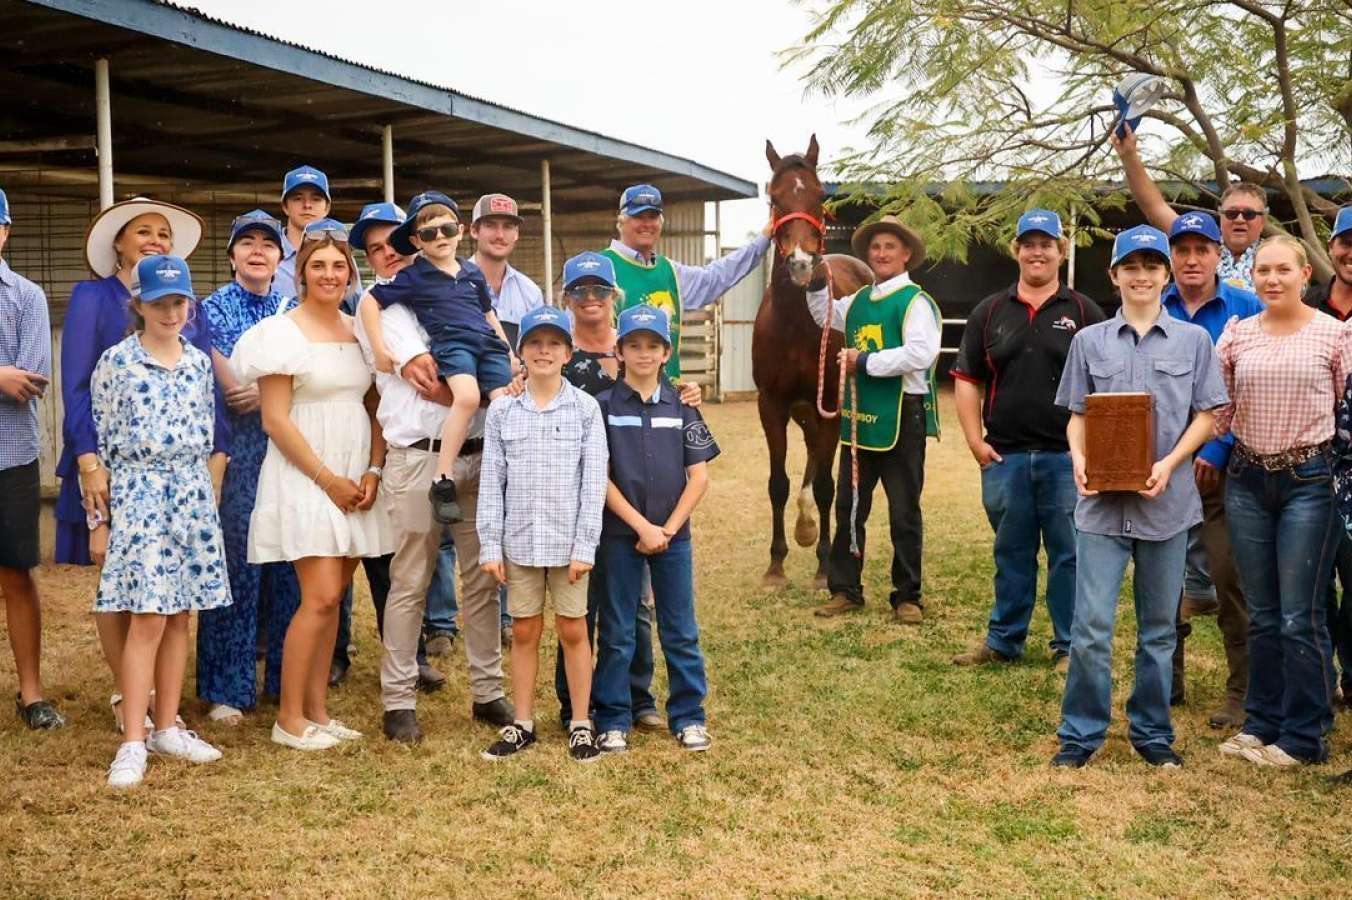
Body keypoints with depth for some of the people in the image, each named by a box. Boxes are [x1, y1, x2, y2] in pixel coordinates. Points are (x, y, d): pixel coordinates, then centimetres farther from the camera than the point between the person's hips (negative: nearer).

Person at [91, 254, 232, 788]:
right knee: (147, 619, -10)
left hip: (193, 495, 5)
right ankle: (133, 743, -4)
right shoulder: (116, 361, -4)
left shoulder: (199, 363, 10)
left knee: (180, 617, 7)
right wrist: (98, 519, -5)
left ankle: (167, 728, 17)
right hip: (138, 495, -5)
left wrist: (209, 498, 13)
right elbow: (97, 442, -4)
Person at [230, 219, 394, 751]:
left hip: (355, 478, 6)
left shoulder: (359, 330, 11)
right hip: (304, 478, -6)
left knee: (331, 597, 7)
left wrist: (372, 472, -2)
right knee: (321, 597, -10)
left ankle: (317, 711, 15)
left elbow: (375, 408, 13)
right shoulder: (282, 332, -6)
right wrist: (327, 478, -13)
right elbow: (275, 420, -10)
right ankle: (288, 719, 1)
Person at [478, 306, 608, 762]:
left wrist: (585, 546, -9)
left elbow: (594, 481, -4)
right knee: (523, 631, 10)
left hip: (568, 541, -1)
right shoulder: (502, 410, 2)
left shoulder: (585, 408, -2)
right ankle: (522, 724, 21)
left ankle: (581, 724, 18)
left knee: (573, 630, 7)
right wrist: (490, 545, -2)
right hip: (519, 541, 2)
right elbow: (491, 482, 2)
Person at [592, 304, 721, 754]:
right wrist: (641, 526, -12)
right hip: (620, 534, -1)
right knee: (616, 633, 6)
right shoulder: (604, 406, -2)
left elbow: (698, 476, 1)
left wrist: (668, 529, -9)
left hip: (673, 534, 2)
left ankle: (688, 716, 19)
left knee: (680, 630, 8)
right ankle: (613, 720, 16)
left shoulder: (682, 407, 3)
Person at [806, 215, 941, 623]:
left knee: (904, 513, 5)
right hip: (859, 417, 7)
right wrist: (817, 285, 12)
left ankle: (907, 597, 15)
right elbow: (827, 316, 30)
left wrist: (865, 361, -22)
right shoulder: (859, 300, 11)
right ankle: (845, 590, 21)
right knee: (848, 507, 11)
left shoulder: (915, 302, -12)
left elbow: (920, 354, -26)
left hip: (902, 420, -7)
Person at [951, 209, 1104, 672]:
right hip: (1004, 456, 2)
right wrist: (975, 440, -1)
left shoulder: (1084, 313, 3)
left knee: (1069, 555, 4)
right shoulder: (989, 313, 8)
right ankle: (1004, 638, 24)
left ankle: (1069, 646, 15)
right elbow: (966, 380, 9)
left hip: (1067, 456, -2)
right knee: (1011, 553, 13)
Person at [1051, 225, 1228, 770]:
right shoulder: (1090, 341, 7)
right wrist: (1079, 459, -11)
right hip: (1102, 503, 0)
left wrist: (1169, 464, -12)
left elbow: (1206, 415, 4)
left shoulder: (1194, 340, 5)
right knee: (1091, 626, -4)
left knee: (1159, 627, 9)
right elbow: (1077, 414, 9)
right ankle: (1082, 732, 9)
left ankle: (1152, 732, 22)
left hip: (1167, 502, 0)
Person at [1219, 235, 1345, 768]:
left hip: (1309, 480, -3)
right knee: (1261, 614, 12)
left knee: (1300, 618, -3)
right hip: (1247, 479, 4)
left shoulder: (1334, 334, -3)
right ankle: (1262, 723, 23)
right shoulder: (1236, 334, 5)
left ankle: (1304, 738, 9)